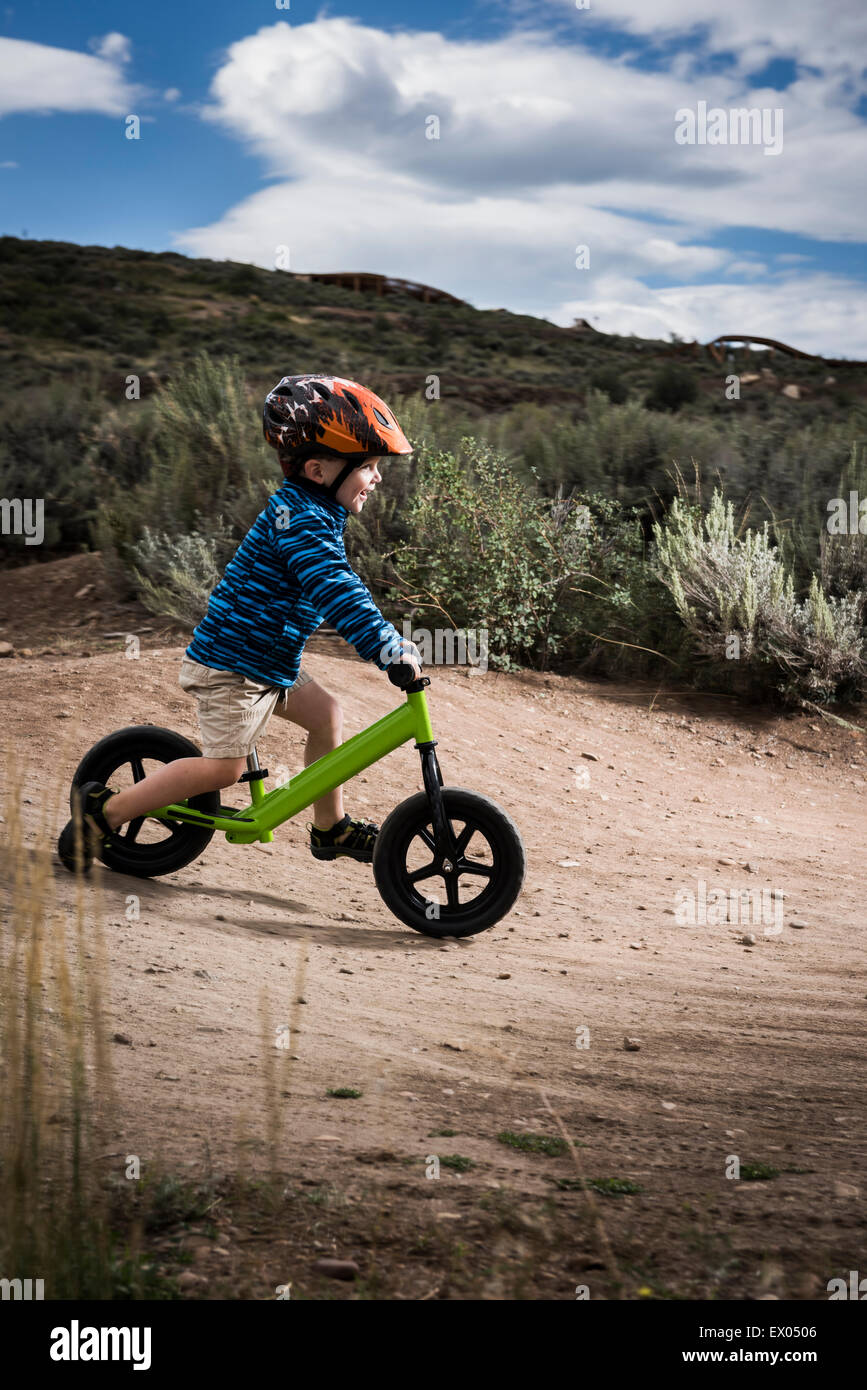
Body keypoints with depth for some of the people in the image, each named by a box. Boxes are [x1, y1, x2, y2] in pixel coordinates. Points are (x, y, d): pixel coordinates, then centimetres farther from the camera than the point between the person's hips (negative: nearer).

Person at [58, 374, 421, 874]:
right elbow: (335, 590, -34)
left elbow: (341, 586, 24)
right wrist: (388, 648, -38)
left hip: (267, 659, 10)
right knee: (225, 765, -8)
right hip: (233, 664, -10)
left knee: (326, 713, 13)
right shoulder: (302, 519, -22)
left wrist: (389, 637, 22)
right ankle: (106, 810, 1)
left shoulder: (313, 511, 11)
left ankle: (331, 827, 24)